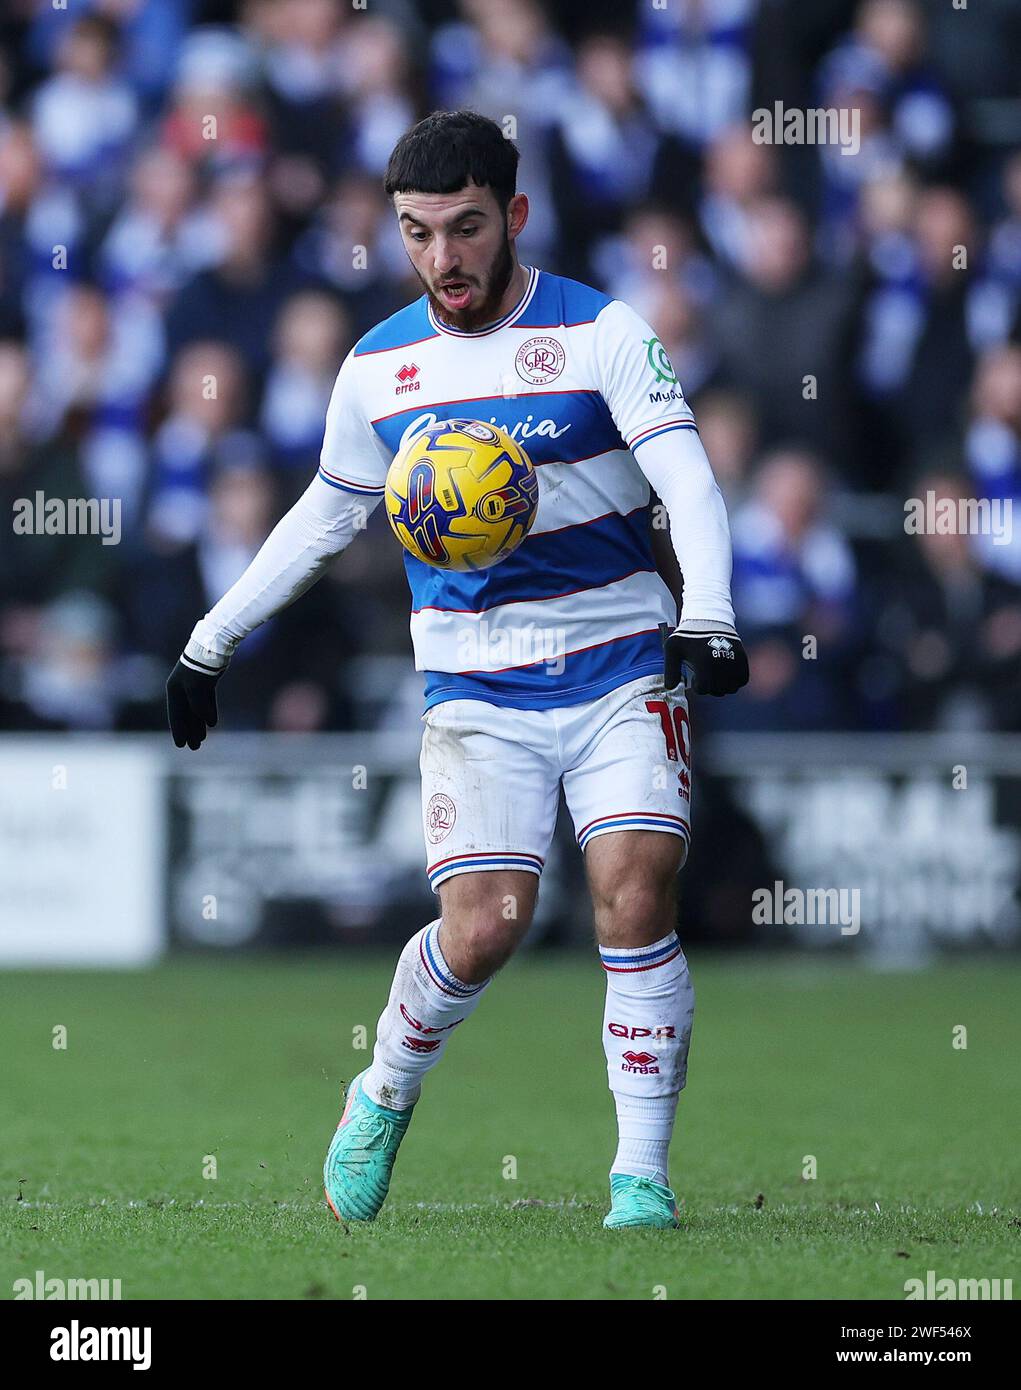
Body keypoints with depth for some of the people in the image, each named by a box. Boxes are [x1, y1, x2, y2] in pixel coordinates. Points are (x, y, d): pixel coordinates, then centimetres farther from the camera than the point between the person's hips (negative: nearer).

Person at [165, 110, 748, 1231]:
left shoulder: (601, 332, -6)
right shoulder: (378, 367, 6)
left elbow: (688, 478, -15)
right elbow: (324, 515, 20)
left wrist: (706, 615, -32)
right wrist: (209, 642, 20)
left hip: (619, 675, -1)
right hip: (475, 691, 1)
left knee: (636, 901, -16)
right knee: (480, 932, -12)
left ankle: (641, 1176, -6)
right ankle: (383, 1098, 17)